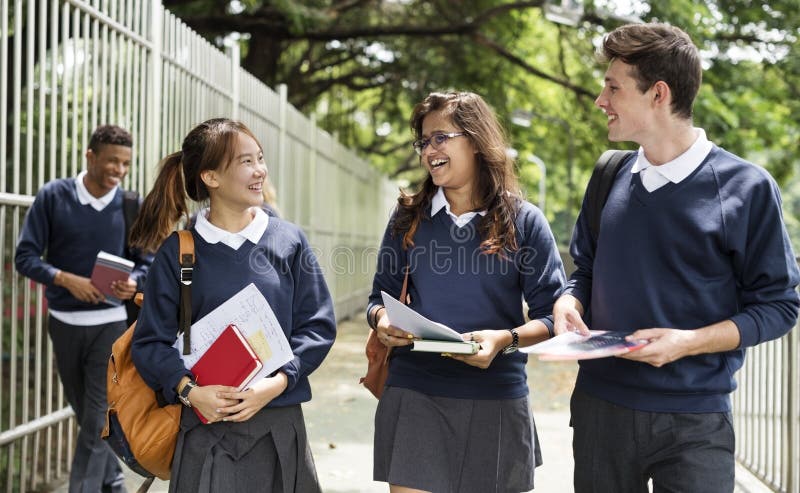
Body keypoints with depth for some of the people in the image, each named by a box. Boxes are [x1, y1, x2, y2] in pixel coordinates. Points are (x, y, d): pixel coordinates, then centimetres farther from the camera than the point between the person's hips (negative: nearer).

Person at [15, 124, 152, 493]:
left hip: (110, 324, -1)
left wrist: (133, 283, -20)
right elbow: (25, 256, -5)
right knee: (86, 415, 15)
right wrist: (66, 279, -21)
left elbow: (147, 262, 3)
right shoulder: (53, 196, -5)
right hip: (64, 322, 2)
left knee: (99, 420, -5)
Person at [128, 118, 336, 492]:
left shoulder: (289, 240, 2)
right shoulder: (178, 252, -2)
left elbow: (318, 325, 1)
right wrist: (189, 390, -17)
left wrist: (278, 382, -13)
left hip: (280, 425, 2)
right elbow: (150, 340, -1)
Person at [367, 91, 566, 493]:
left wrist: (506, 339, -21)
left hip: (496, 400, -1)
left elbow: (552, 315, -2)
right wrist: (382, 318, -11)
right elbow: (381, 296, 12)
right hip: (413, 395, 1)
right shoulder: (408, 218, 6)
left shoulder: (524, 222, -1)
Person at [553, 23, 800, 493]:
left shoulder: (746, 187, -8)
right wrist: (569, 304, -6)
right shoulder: (610, 177, 5)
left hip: (695, 420, -4)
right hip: (600, 407, 4)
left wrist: (689, 342, -19)